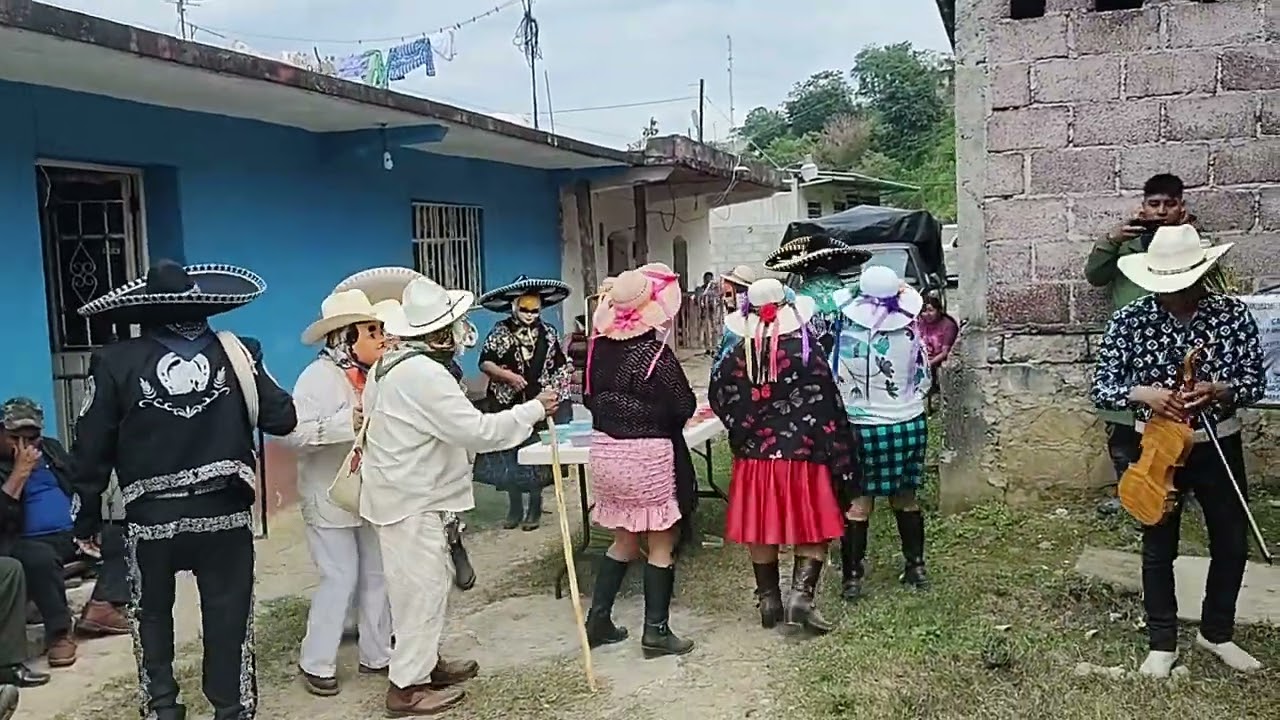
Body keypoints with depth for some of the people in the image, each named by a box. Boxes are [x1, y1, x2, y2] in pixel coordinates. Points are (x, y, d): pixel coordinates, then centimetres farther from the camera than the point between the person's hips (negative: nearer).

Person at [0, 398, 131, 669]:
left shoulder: (51, 449, 12)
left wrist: (87, 530, -1)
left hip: (74, 533, 6)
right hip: (31, 542, -6)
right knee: (39, 558, -39)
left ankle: (102, 605, -21)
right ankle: (59, 630, -21)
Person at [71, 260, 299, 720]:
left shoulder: (117, 362, -5)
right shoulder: (237, 354, -4)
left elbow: (92, 447, -3)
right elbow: (282, 420, -2)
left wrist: (89, 512, 8)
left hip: (151, 518, 0)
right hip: (226, 513, 0)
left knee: (152, 611, 21)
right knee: (228, 615, 11)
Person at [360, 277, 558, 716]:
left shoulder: (392, 363, 9)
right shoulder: (424, 374, -24)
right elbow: (477, 431, -25)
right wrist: (534, 409, -17)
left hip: (408, 492, 10)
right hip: (412, 500, -10)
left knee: (431, 582, 19)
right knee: (420, 588, -1)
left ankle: (425, 662, 32)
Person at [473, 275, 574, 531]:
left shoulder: (549, 332, 3)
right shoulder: (500, 332, -2)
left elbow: (561, 366, 9)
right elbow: (484, 362, -5)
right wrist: (506, 375, -19)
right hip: (508, 404, 0)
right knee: (509, 456, 5)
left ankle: (534, 508, 16)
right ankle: (515, 509, 17)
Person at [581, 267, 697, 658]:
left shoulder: (599, 348, -1)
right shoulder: (657, 354, -16)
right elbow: (685, 408, -11)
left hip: (605, 451, 6)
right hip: (649, 456, -6)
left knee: (624, 541, 20)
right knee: (662, 545, 7)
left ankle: (597, 619, 22)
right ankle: (656, 631, 11)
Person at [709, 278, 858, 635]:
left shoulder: (737, 358, -4)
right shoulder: (806, 352, -11)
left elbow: (721, 402, 7)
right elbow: (828, 409, -10)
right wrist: (842, 462, -4)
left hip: (754, 456, 3)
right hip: (802, 457, -3)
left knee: (760, 532, 14)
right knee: (813, 531, 9)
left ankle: (768, 601, 22)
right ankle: (801, 595, -4)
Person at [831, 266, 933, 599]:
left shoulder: (846, 332, -13)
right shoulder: (908, 332, -7)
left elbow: (835, 382, -9)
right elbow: (923, 378, 5)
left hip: (862, 428, -2)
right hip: (909, 425, 3)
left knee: (858, 504, 5)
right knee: (906, 500, 17)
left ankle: (852, 577, 9)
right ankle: (916, 568, 27)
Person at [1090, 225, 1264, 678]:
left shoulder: (1233, 315, -10)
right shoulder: (1130, 321, -14)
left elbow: (1256, 383, -7)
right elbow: (1101, 389, -13)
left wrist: (1218, 391, -27)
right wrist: (1142, 393, -32)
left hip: (1220, 446, 2)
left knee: (1232, 544, 15)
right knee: (1158, 549, 11)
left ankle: (1216, 633, 38)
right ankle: (1162, 643, 28)